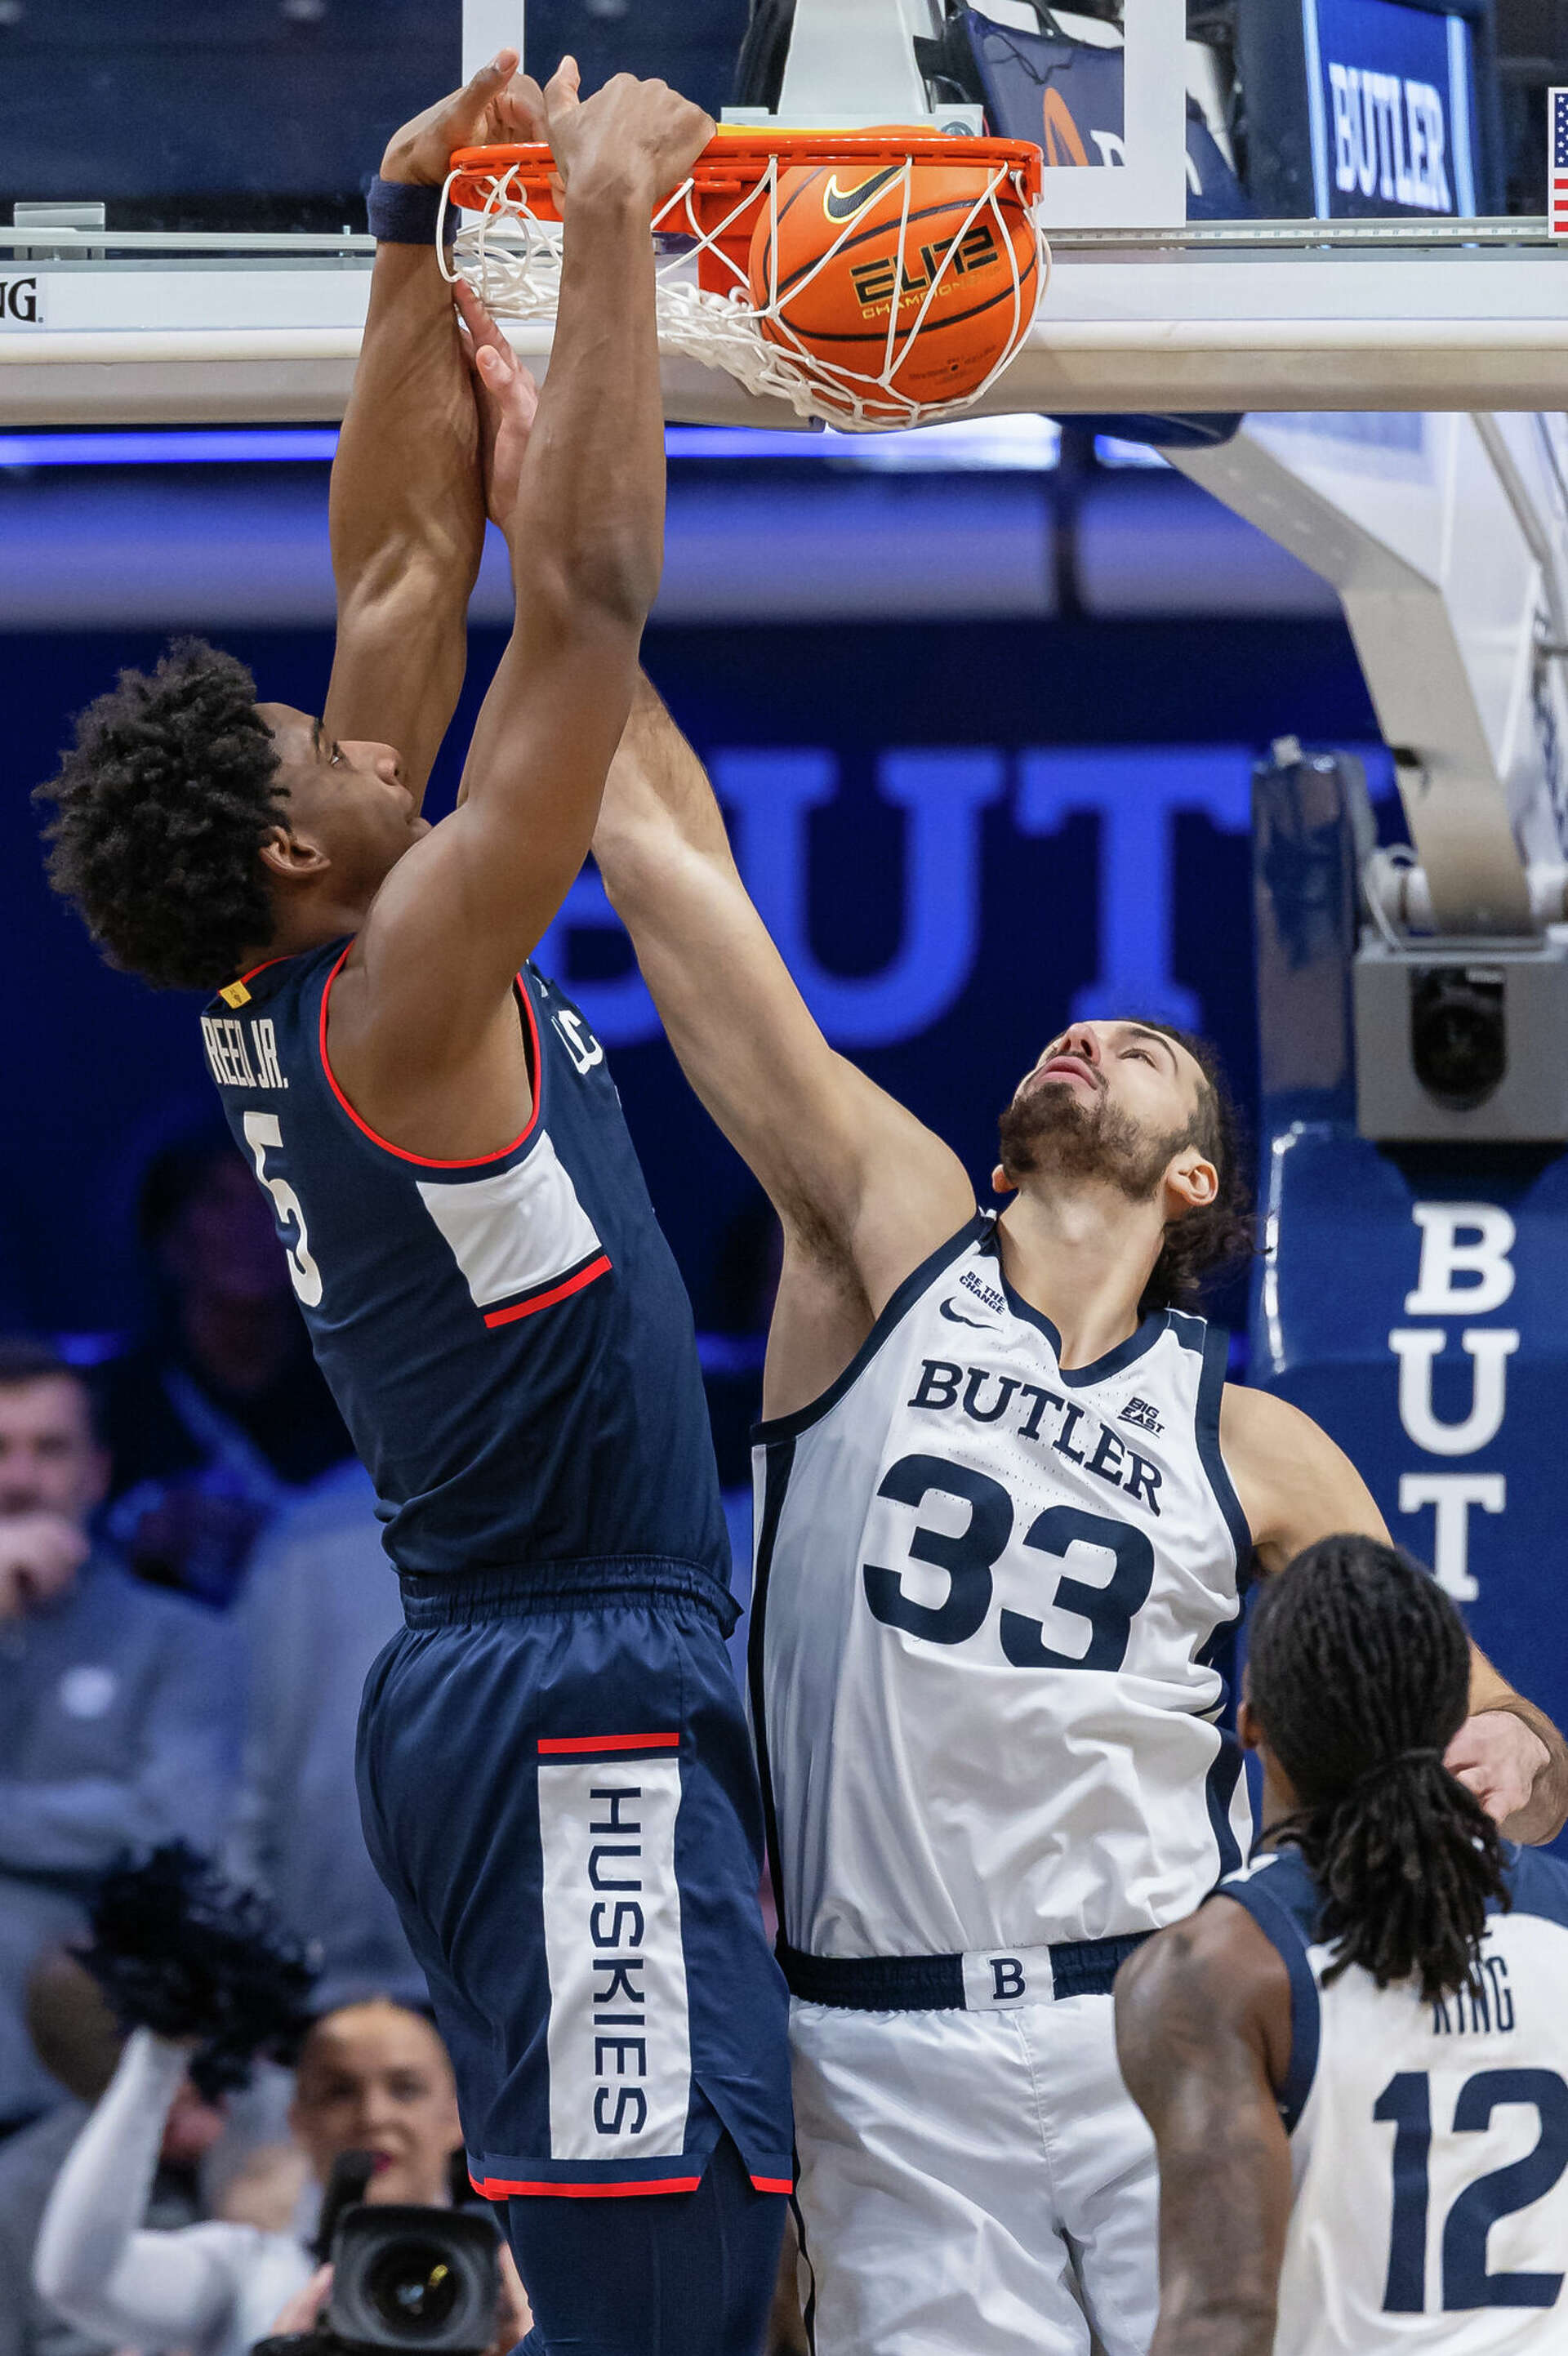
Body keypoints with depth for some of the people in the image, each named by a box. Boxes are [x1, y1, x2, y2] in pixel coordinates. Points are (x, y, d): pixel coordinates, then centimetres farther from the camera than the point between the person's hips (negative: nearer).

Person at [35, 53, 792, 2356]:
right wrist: (606, 214, -13)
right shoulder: (404, 992, -14)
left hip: (493, 1698, 10)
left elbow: (401, 562, 15)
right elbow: (589, 593, -18)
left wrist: (420, 229, 15)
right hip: (583, 1706, -10)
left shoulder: (284, 996, 9)